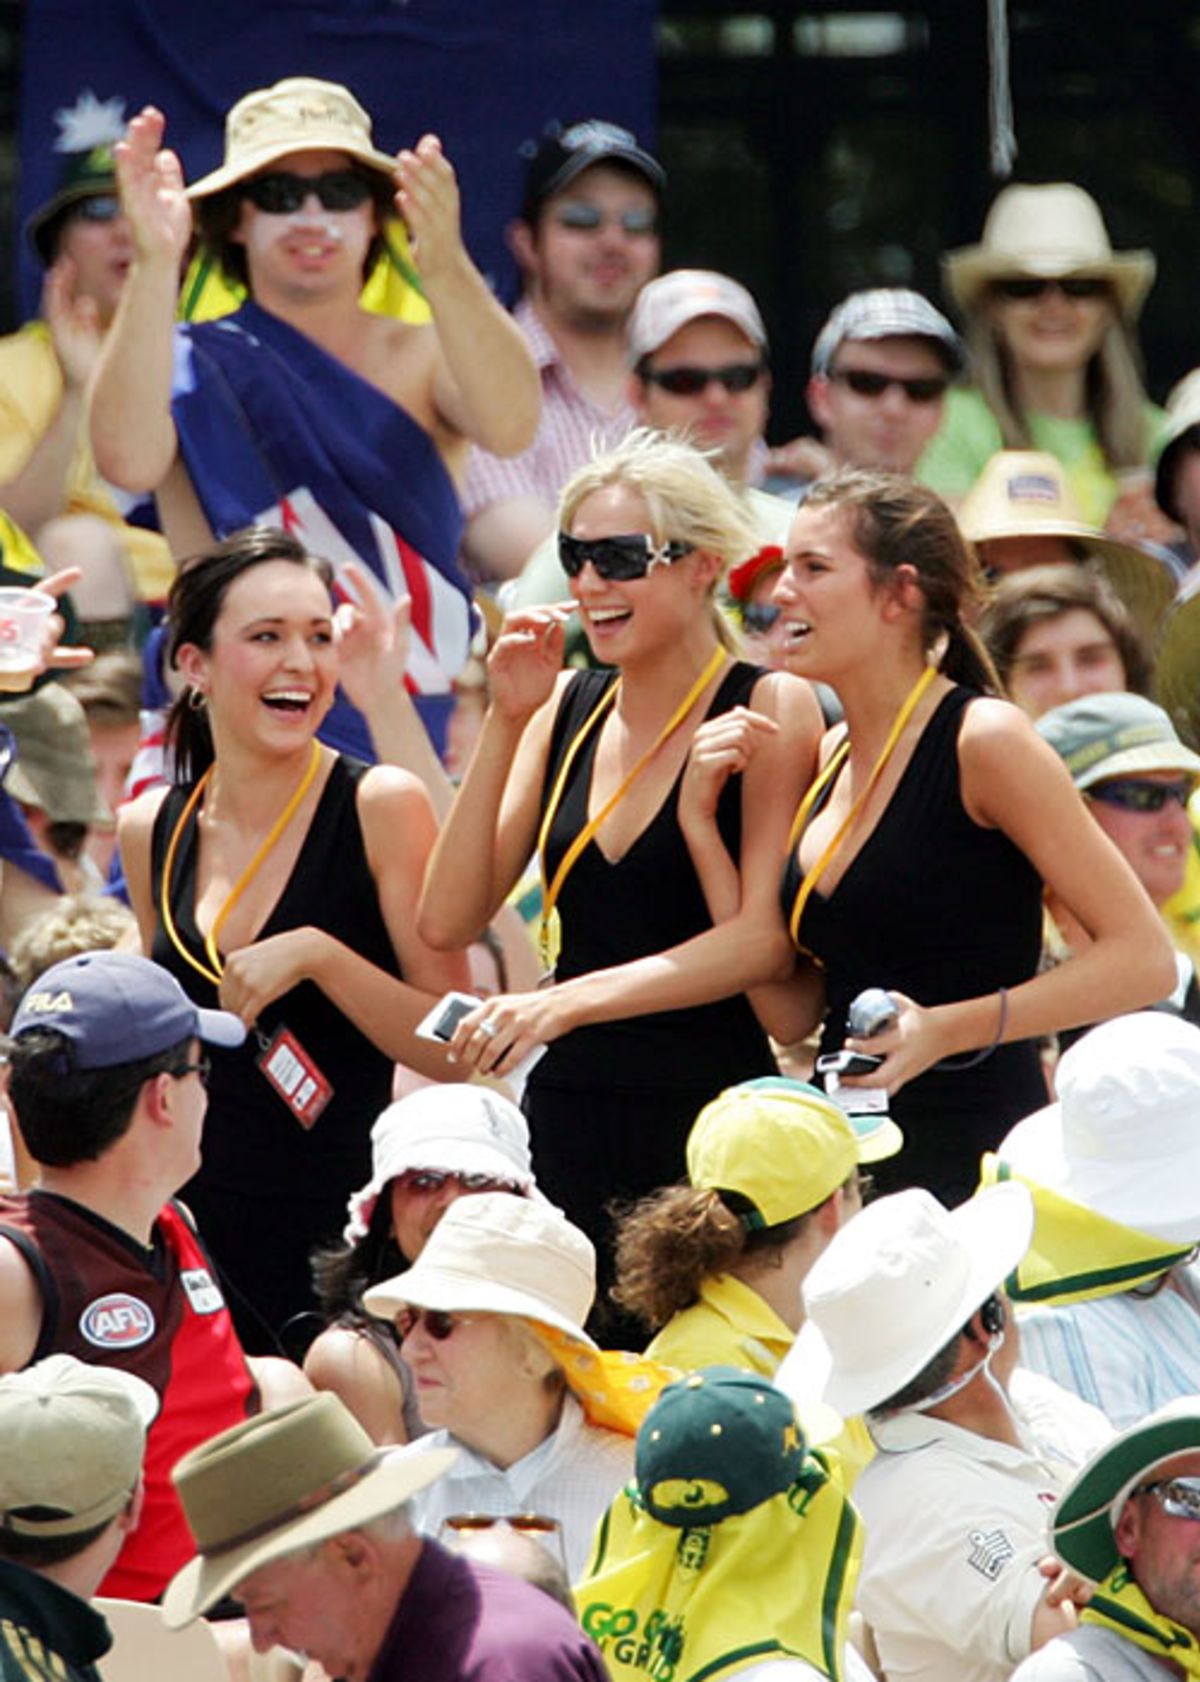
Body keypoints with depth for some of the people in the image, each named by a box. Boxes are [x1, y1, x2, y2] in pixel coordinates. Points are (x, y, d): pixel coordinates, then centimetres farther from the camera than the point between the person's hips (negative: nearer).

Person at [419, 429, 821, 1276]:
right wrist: (506, 724, -3)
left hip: (710, 1111, -4)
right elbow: (448, 921, 5)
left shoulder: (770, 708, -3)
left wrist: (569, 1002, -23)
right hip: (570, 1107, 4)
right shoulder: (568, 706, 11)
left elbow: (764, 936, -14)